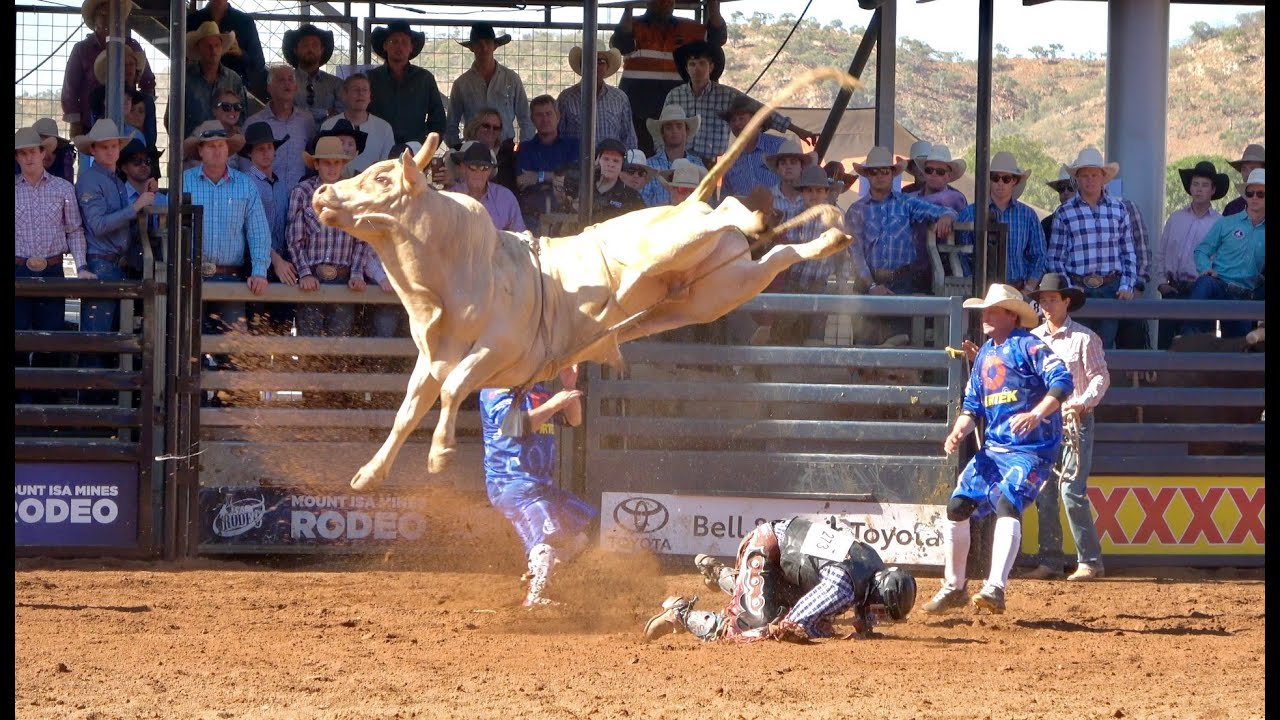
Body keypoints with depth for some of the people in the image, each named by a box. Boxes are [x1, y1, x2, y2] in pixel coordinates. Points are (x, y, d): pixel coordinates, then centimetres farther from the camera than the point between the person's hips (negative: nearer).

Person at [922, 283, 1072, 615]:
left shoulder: (1028, 346, -9)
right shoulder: (984, 355, 16)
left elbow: (1062, 381, -21)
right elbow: (973, 404, 21)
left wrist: (1036, 414, -36)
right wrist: (959, 431, 0)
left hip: (1032, 449, -8)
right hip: (993, 448, 8)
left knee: (1007, 504, -28)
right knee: (957, 506, 3)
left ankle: (995, 589, -36)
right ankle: (954, 588, 18)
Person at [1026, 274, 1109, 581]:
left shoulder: (1084, 337, -3)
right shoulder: (1033, 339, 13)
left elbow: (1101, 377, -7)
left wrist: (1083, 402, -24)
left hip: (1075, 422, -6)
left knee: (1072, 491, -13)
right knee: (1043, 494, 4)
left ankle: (1089, 561, -8)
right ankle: (1049, 562, 11)